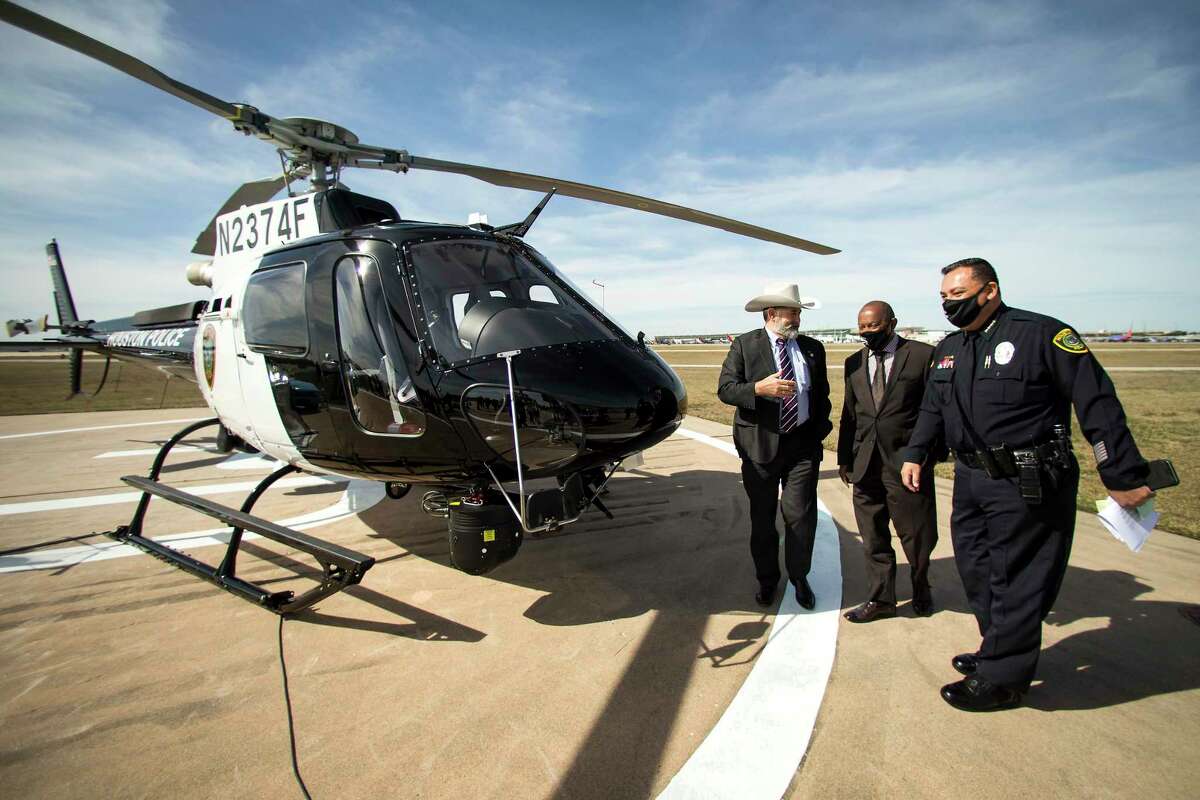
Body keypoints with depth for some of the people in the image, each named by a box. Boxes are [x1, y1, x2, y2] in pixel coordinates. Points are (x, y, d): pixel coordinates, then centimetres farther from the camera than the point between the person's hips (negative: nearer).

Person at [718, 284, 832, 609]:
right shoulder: (744, 345, -1)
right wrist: (759, 389, -24)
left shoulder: (813, 348, 10)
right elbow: (724, 389, -8)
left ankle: (799, 577, 25)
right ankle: (767, 579, 30)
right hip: (760, 445, -2)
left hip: (803, 445, 2)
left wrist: (820, 430, 3)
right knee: (762, 518, 10)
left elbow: (821, 394, 15)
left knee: (801, 515, 2)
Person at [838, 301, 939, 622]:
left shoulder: (922, 355, -5)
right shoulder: (854, 363, 10)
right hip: (866, 463, 4)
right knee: (873, 538, 10)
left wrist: (931, 453, -9)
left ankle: (921, 588, 37)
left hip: (908, 462, -4)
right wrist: (844, 458, 11)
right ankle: (880, 599, 24)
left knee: (916, 533, 10)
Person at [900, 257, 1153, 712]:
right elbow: (933, 409, 20)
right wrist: (915, 455, 12)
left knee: (1017, 581, 3)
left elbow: (1097, 404, -12)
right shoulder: (948, 349, 10)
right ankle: (1000, 652, 36)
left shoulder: (1042, 334, -11)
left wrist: (1123, 476, -12)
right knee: (976, 571, 17)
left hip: (1028, 486, -7)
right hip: (971, 481, 8)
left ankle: (1002, 679, 18)